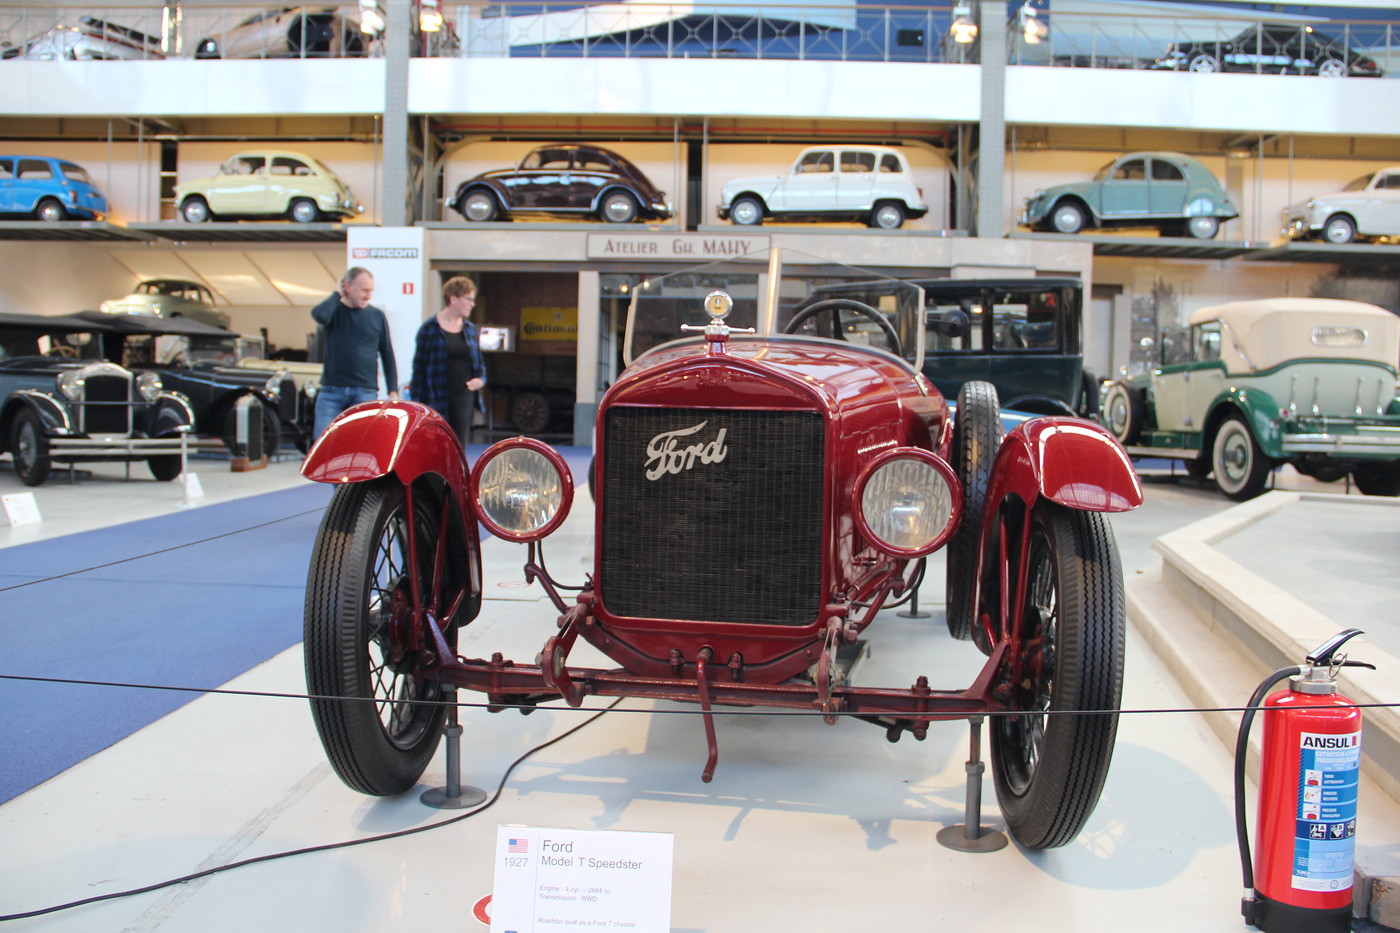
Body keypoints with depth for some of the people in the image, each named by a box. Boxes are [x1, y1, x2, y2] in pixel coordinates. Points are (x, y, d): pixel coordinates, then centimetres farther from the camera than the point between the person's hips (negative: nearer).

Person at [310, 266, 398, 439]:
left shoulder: (377, 316, 8)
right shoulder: (334, 310, 4)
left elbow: (387, 355, 11)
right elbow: (319, 315, -22)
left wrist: (393, 391, 6)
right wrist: (337, 295, -6)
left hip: (365, 392, 1)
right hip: (331, 392, -1)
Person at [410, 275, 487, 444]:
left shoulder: (470, 329, 10)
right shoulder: (430, 328, -4)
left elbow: (479, 362, 19)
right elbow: (419, 366, -3)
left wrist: (481, 379, -3)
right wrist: (417, 402, -7)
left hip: (464, 397, 4)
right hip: (436, 399, -4)